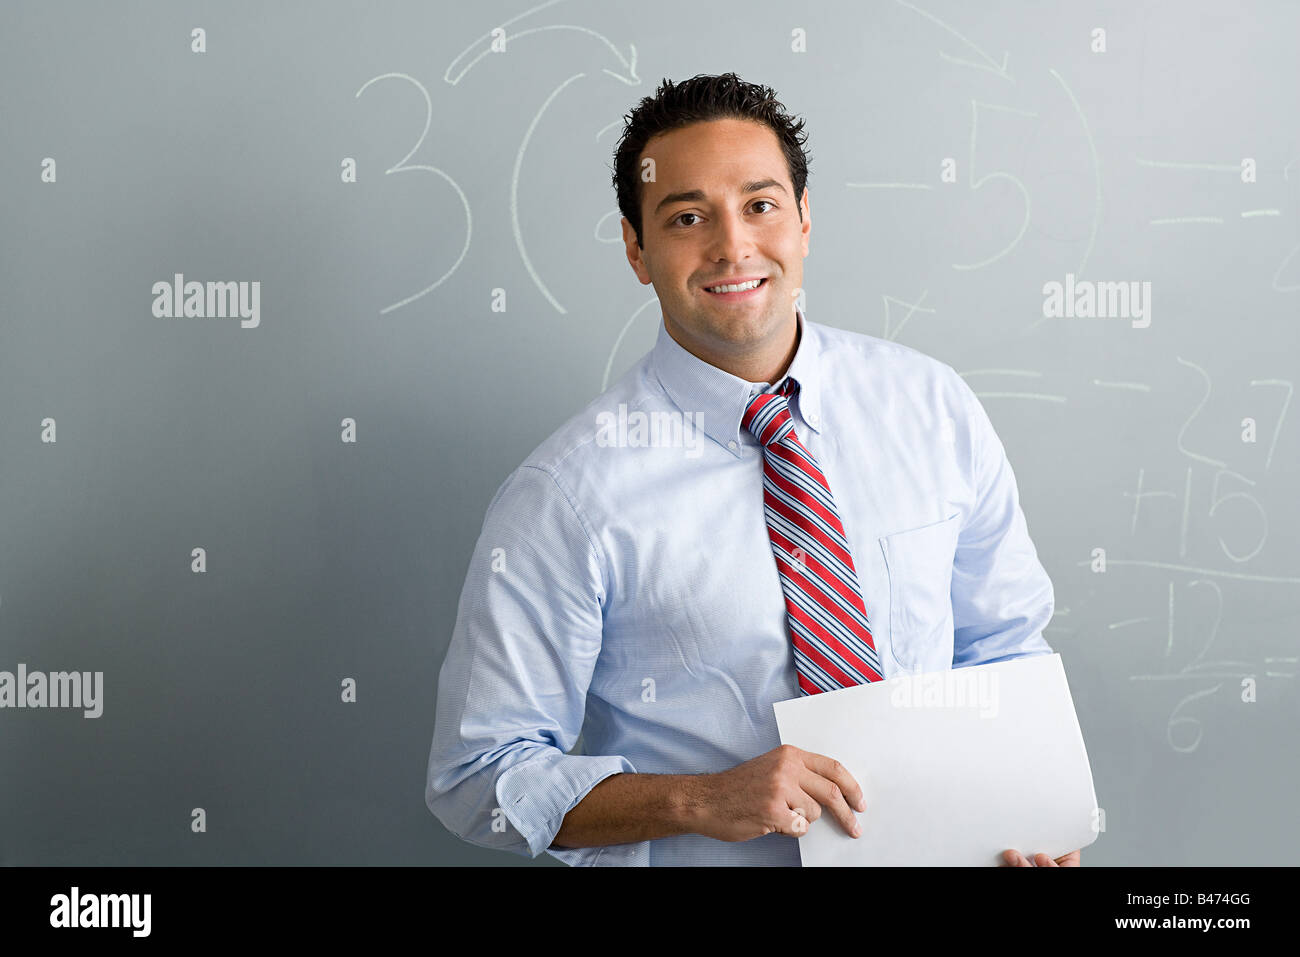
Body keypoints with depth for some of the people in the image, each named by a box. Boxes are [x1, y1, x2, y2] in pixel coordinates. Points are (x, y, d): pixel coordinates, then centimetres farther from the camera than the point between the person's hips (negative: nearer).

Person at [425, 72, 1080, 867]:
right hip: (696, 855, -4)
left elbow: (1003, 641, 10)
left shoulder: (934, 407, -1)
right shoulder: (569, 495, -12)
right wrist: (705, 801, -18)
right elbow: (476, 776, -8)